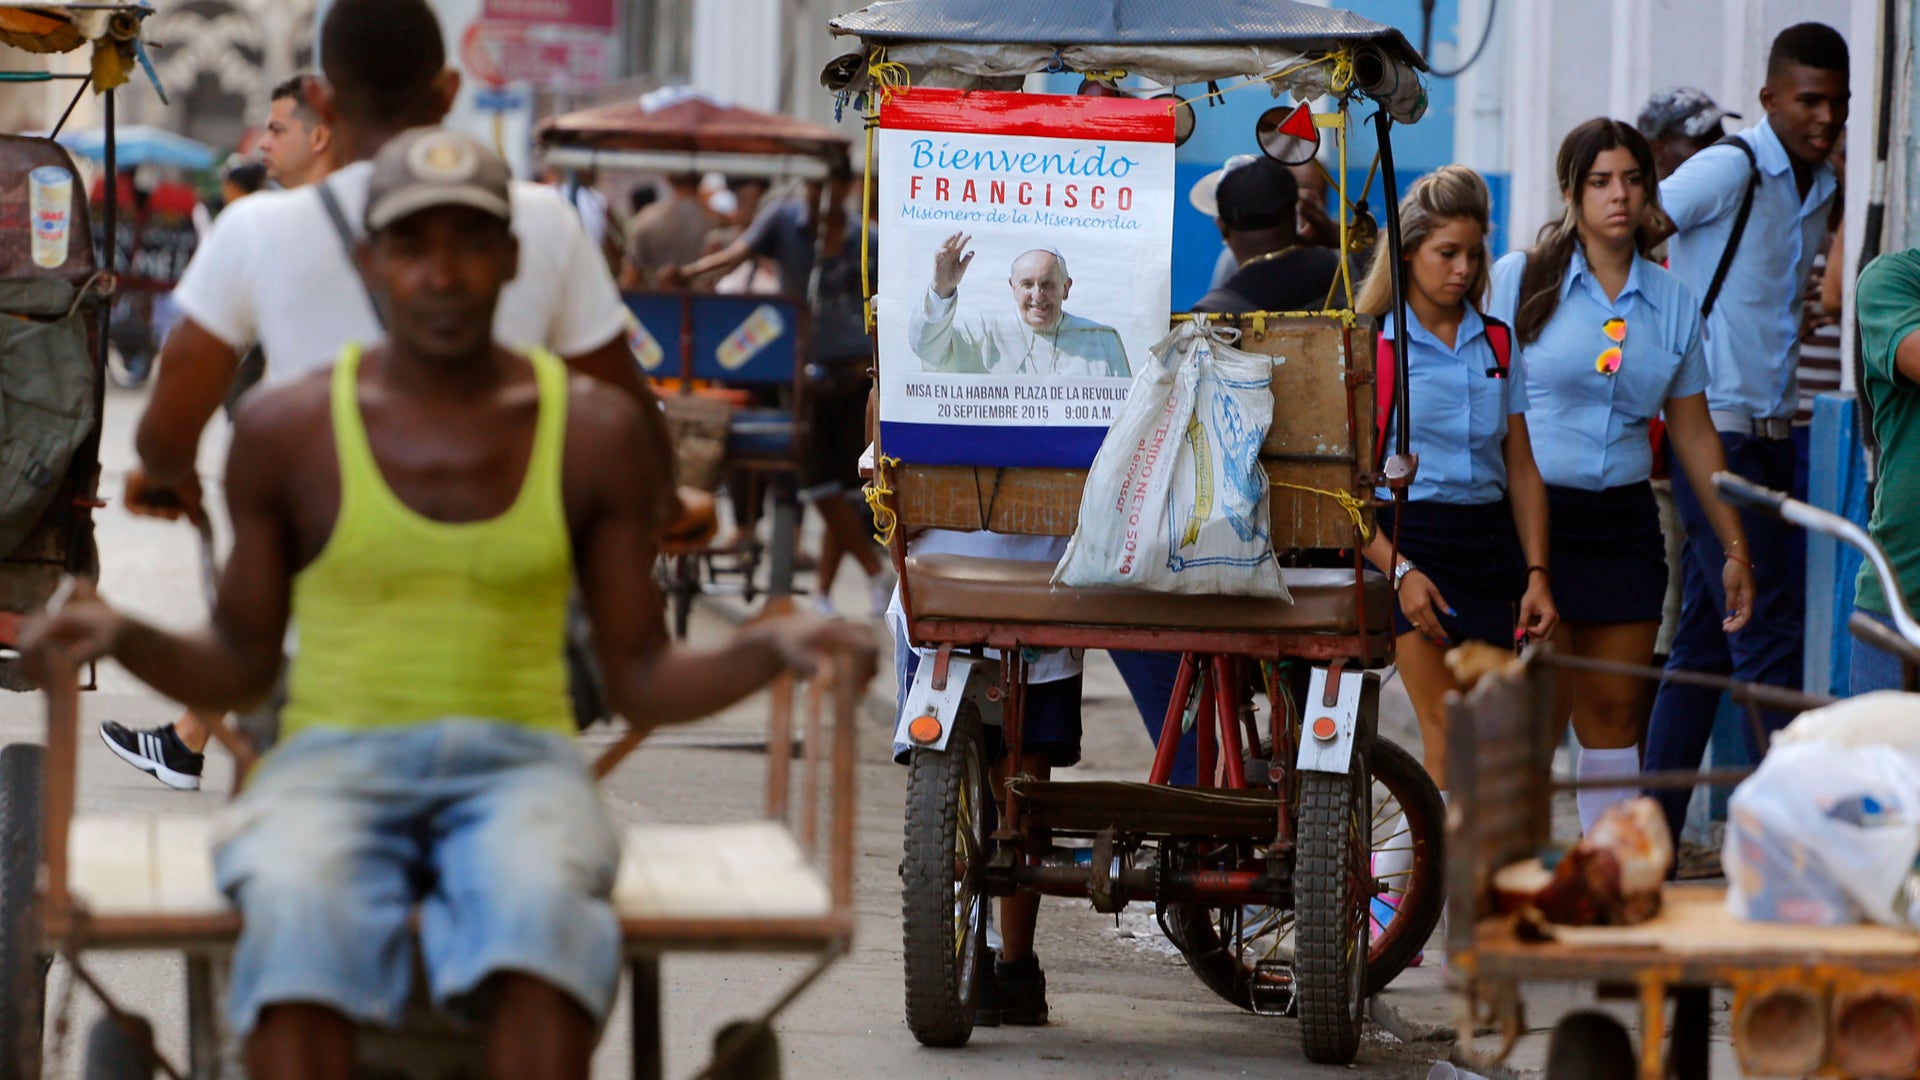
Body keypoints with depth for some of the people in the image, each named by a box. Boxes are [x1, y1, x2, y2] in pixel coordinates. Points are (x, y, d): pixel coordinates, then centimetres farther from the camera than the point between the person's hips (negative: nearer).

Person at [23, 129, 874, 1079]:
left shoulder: (592, 430, 4)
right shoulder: (289, 429, 2)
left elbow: (643, 685, 7)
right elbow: (238, 668, 9)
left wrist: (775, 647, -13)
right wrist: (120, 637, -11)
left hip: (518, 769, 1)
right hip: (334, 767, 0)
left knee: (543, 914, -37)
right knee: (299, 921, -37)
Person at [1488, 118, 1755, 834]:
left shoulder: (1672, 303, 9)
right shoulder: (1521, 280, -2)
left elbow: (1693, 434, 15)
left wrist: (1734, 547, 14)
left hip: (1624, 525, 4)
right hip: (1534, 514, -4)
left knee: (1614, 713, 5)